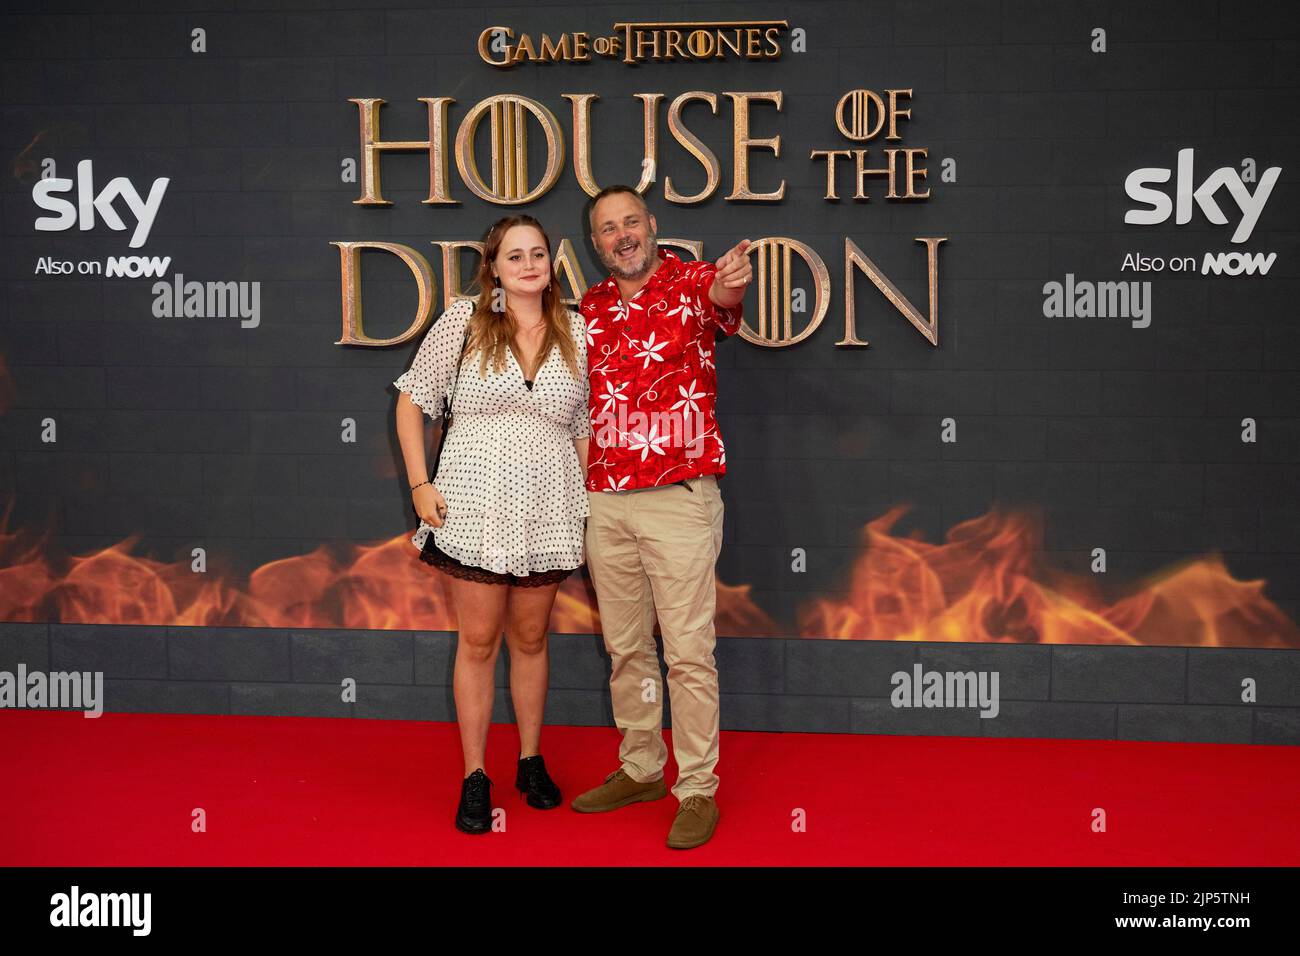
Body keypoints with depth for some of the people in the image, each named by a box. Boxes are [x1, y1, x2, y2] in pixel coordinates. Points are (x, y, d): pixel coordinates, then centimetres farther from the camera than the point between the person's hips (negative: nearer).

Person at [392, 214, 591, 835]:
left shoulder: (576, 332, 5)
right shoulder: (463, 321, -2)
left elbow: (583, 427, 10)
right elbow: (412, 398, 3)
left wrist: (589, 499, 6)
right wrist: (420, 485, -4)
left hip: (548, 513, 2)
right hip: (476, 506, -2)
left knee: (530, 638, 13)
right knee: (478, 640, 3)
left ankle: (531, 761, 29)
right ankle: (474, 778, 14)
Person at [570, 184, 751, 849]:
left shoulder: (692, 281, -3)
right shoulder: (591, 309, 12)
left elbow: (724, 303, -27)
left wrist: (726, 291, -51)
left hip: (679, 497, -5)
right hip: (603, 499, 5)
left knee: (688, 651, -3)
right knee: (625, 646, 14)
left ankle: (697, 789, 7)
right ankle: (641, 768, 28)